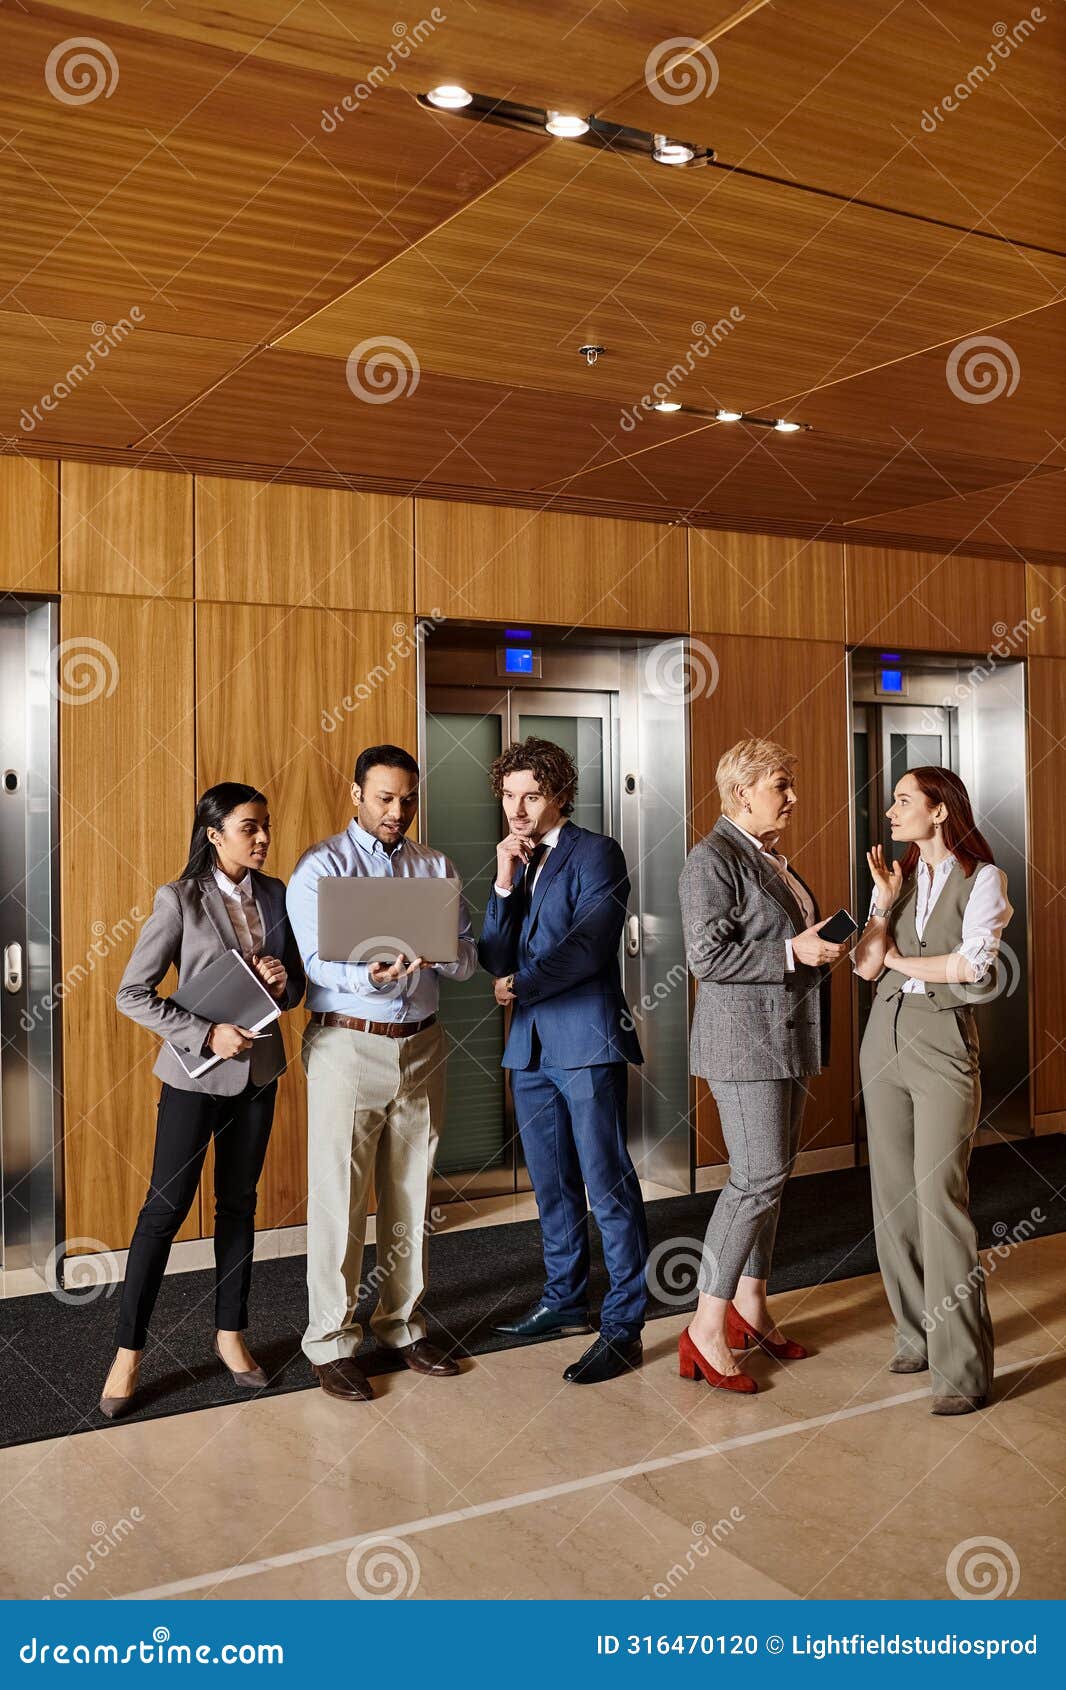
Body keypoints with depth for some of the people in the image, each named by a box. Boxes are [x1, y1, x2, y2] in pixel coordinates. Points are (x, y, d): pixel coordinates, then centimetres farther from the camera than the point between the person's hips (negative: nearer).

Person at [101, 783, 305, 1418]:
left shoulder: (275, 894, 2)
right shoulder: (180, 900, -12)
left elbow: (296, 983, 11)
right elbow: (133, 993, -12)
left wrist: (284, 982, -13)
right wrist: (207, 1034, -20)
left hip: (259, 1068, 5)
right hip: (196, 1073, -4)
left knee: (239, 1202, 14)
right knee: (167, 1206, 0)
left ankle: (231, 1334, 27)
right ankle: (129, 1352, 13)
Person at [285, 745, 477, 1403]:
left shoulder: (436, 867, 9)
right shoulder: (321, 866, -3)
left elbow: (469, 958, 3)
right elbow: (319, 962, -14)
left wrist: (437, 952, -19)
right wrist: (370, 975, -34)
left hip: (421, 1046, 4)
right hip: (348, 1045, -4)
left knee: (412, 1195, 11)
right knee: (339, 1196, 0)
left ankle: (403, 1324, 25)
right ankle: (332, 1342, 12)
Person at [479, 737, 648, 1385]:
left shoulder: (596, 853, -5)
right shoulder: (514, 863, 16)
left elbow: (589, 947, -14)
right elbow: (495, 959, 7)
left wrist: (522, 986, -6)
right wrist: (505, 883, -4)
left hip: (586, 1039, -7)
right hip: (531, 1042, 7)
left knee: (609, 1184, -4)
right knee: (553, 1184, 16)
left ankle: (624, 1326, 3)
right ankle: (565, 1300, 30)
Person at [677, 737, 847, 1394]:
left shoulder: (773, 857, 16)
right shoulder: (713, 858, -12)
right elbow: (707, 956, -20)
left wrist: (823, 946, 8)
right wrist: (792, 952, -20)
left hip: (788, 1037, 9)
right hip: (744, 1038, -9)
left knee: (771, 1174, 13)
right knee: (759, 1179, -10)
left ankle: (750, 1305, 25)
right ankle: (707, 1329, -2)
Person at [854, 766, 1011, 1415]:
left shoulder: (982, 877, -2)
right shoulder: (899, 875, 11)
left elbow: (974, 963, -15)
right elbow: (865, 965, 4)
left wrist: (900, 959, -3)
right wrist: (886, 901, -7)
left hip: (944, 1044, -5)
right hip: (886, 1037, 6)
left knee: (939, 1196, -11)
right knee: (893, 1193, 7)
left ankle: (964, 1366, -3)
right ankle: (918, 1332, 21)